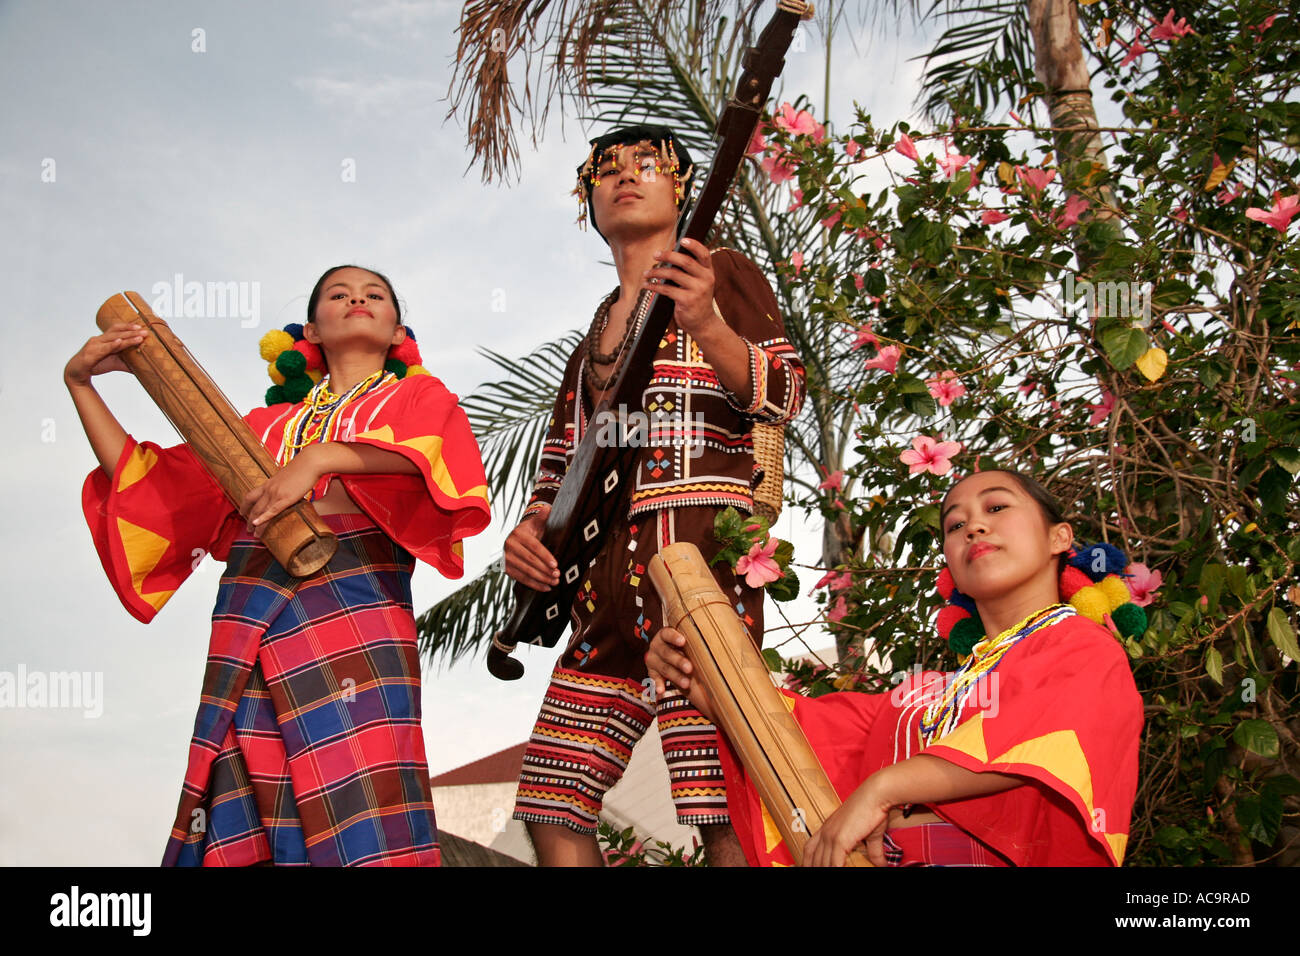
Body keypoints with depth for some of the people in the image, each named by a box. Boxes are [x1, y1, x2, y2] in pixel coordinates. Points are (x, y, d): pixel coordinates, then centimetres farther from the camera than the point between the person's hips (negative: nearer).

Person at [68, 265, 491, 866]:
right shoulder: (270, 423, 29)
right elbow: (142, 487, 27)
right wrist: (80, 381, 24)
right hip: (246, 617, 3)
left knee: (360, 826, -17)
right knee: (241, 829, -7)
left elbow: (434, 451, -5)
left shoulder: (417, 397, 21)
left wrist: (321, 458, -16)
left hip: (354, 602, -3)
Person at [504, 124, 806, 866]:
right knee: (551, 810, 2)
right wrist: (532, 528, 6)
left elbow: (784, 395, -3)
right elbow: (562, 459, 27)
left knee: (722, 816, -17)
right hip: (607, 572, 7)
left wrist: (705, 325, -22)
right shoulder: (600, 326, 27)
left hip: (699, 547, -7)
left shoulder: (720, 272, 11)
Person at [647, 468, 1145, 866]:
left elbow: (1051, 738, -10)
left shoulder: (1083, 646, 11)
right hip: (881, 857, 5)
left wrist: (883, 787, -16)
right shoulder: (926, 692, 27)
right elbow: (794, 729, 24)